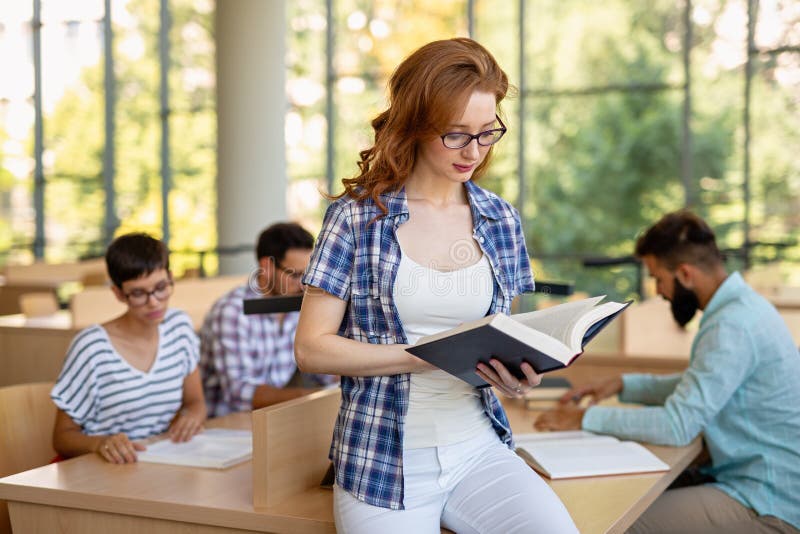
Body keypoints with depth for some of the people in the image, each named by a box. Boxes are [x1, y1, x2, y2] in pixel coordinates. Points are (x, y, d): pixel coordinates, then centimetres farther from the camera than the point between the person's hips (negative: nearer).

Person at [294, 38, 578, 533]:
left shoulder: (501, 220, 6)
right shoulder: (358, 216, -5)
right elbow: (311, 347, -8)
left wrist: (516, 373, -6)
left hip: (479, 449, 3)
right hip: (386, 459, -3)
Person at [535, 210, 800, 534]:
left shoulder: (731, 326, -24)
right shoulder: (741, 304, 8)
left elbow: (678, 425, -26)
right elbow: (698, 387, 22)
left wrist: (584, 419, -17)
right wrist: (624, 385, 12)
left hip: (770, 506, -9)